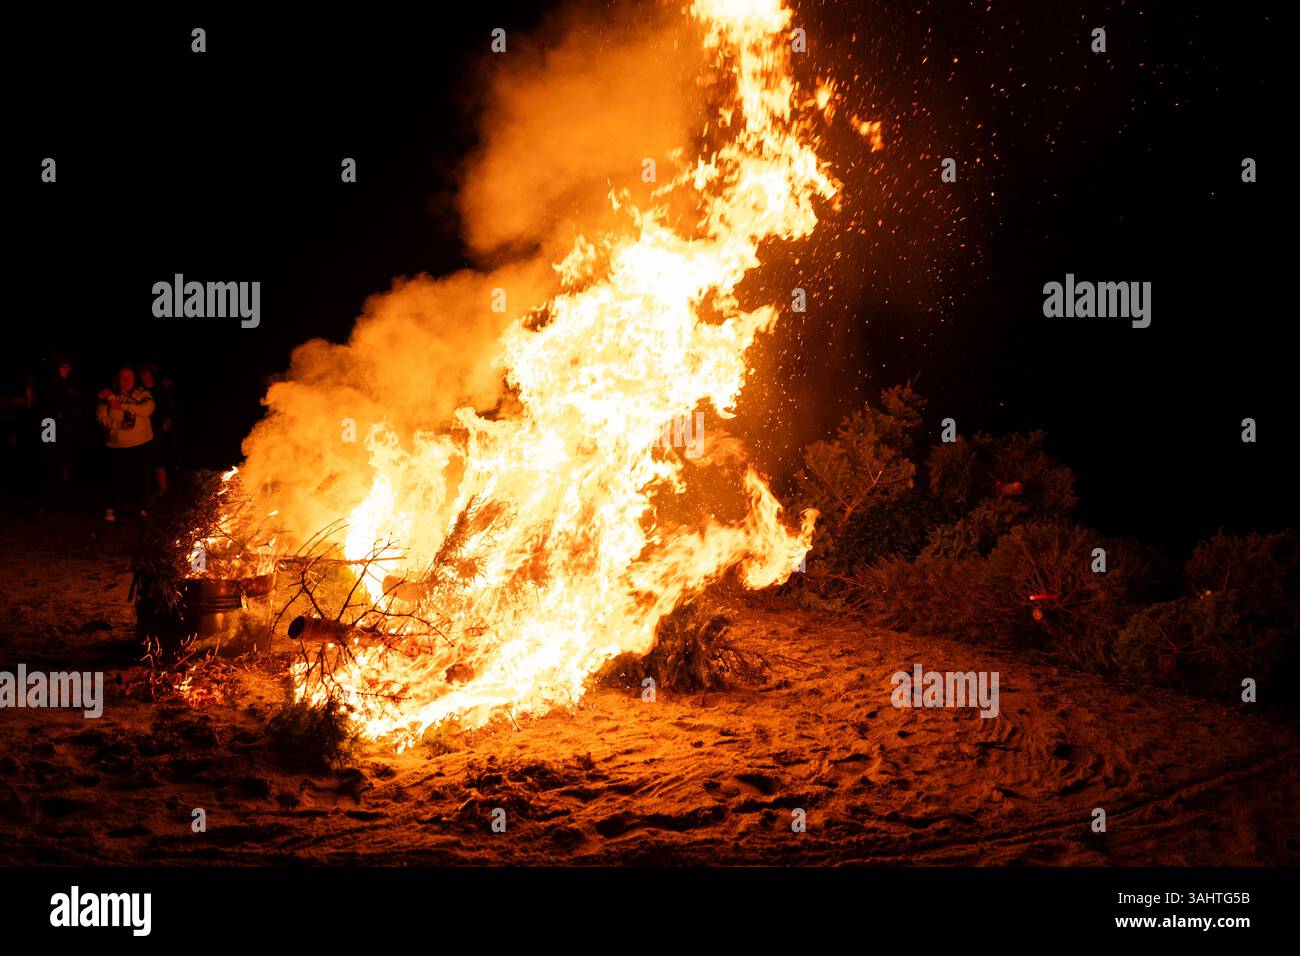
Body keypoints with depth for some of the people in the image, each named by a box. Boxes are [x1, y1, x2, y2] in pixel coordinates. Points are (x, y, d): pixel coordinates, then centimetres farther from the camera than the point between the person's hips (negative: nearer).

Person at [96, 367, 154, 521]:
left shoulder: (143, 394, 3)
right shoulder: (110, 395, 4)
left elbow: (148, 409, -16)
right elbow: (101, 416, -1)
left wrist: (122, 406, -20)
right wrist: (116, 425, -18)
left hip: (140, 444, 0)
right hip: (117, 444, 0)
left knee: (141, 476, 5)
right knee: (116, 477, -3)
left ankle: (141, 507, 20)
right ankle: (112, 508, 10)